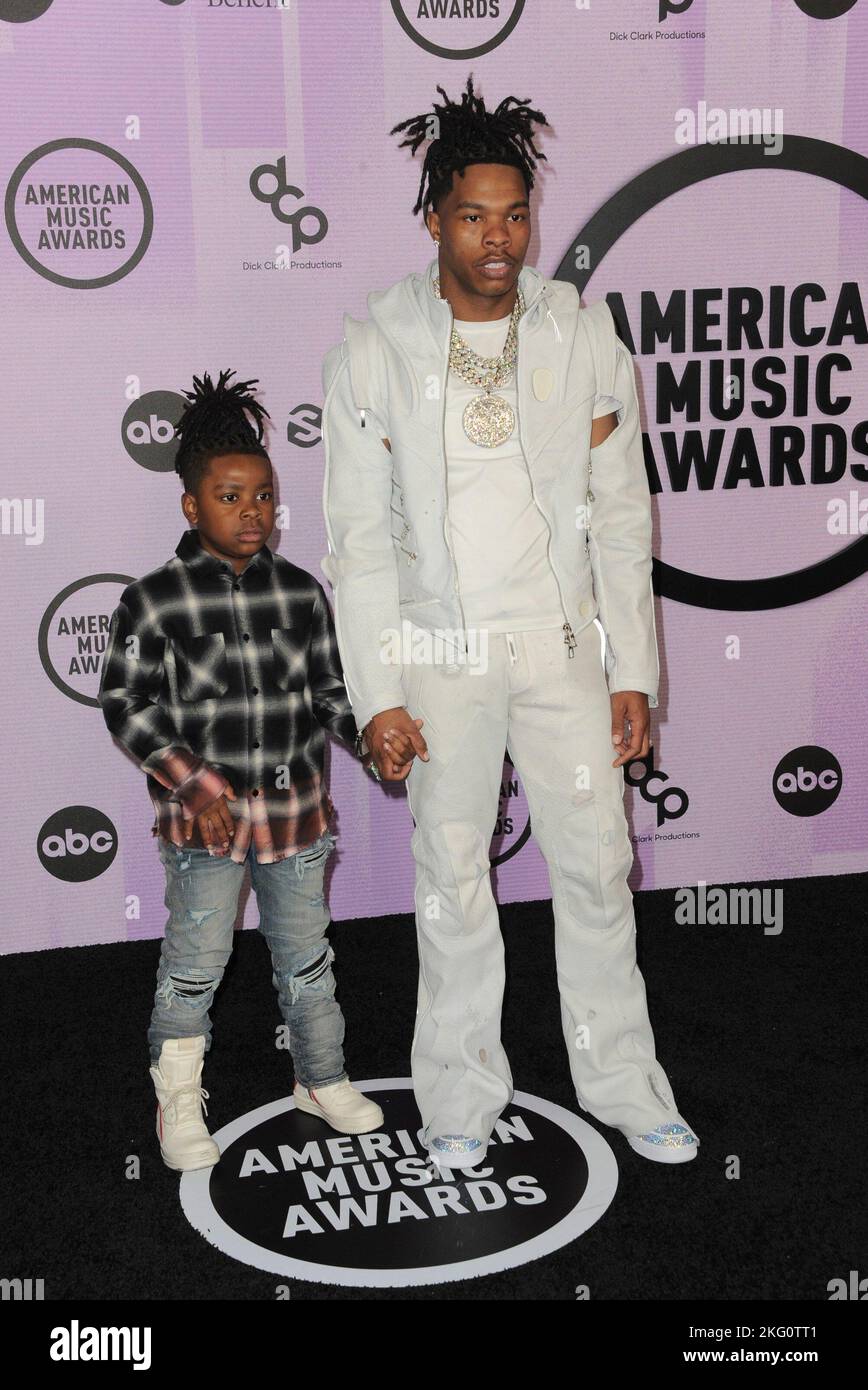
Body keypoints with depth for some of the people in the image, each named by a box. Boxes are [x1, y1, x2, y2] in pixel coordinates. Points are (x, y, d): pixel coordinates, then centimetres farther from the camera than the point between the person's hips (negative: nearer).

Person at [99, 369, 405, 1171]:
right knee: (196, 961, 6)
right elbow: (125, 703, -8)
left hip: (296, 807, 4)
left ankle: (322, 1079, 35)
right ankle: (179, 1104, 24)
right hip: (204, 815, -4)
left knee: (306, 952, 17)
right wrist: (194, 782, -16)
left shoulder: (301, 592, 2)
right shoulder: (156, 600, -9)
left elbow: (330, 689, 9)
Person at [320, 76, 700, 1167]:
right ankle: (461, 1097, 25)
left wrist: (634, 670, 0)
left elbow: (621, 516, 3)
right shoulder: (373, 351, -5)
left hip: (563, 639, 2)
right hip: (441, 650, -1)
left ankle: (623, 1086, 25)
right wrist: (377, 697, -8)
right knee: (453, 877, 8)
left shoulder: (584, 339, 1)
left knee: (596, 864, 7)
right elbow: (359, 538, -4)